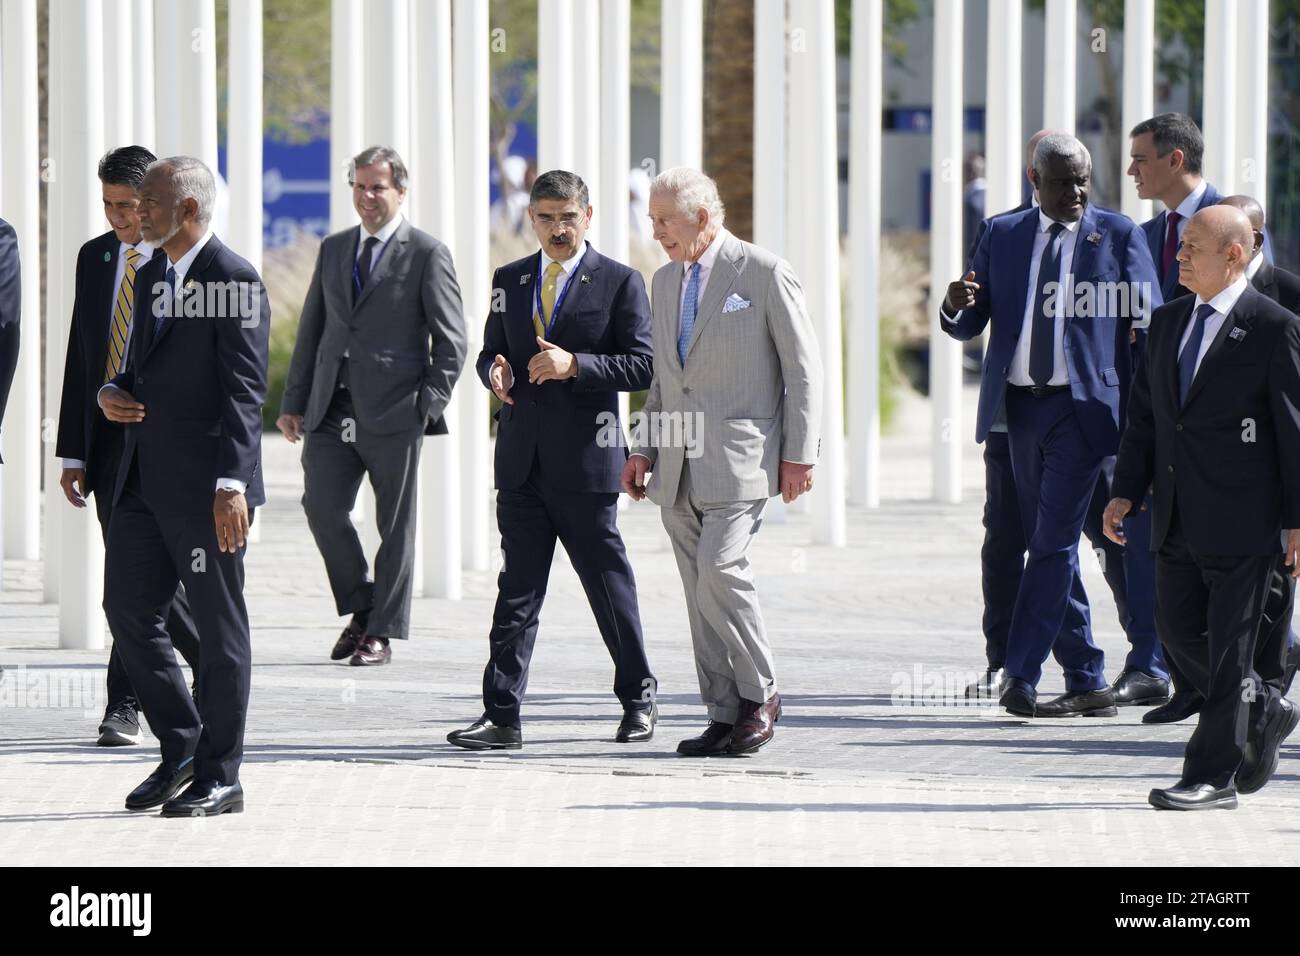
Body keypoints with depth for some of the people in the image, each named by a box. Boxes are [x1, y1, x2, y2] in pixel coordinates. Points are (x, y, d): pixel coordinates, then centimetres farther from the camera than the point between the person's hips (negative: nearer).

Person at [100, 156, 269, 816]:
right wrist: (112, 392, 3)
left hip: (205, 485, -8)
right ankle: (181, 748, 20)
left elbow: (244, 389, -17)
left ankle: (218, 778, 8)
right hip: (145, 481, 8)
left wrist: (231, 483, -23)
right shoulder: (150, 277, 15)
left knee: (219, 626, 1)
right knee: (127, 610, 7)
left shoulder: (234, 281, -12)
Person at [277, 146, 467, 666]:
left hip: (393, 412, -4)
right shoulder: (333, 249, 15)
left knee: (395, 525, 2)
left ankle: (381, 633, 10)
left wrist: (429, 404, -11)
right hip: (332, 410, 4)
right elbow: (311, 330, 18)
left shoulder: (427, 254, -1)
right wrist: (294, 402, 12)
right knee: (322, 507, -8)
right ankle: (360, 608, 12)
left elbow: (450, 340, -2)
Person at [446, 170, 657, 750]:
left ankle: (638, 697, 22)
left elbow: (642, 366, -5)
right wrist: (494, 370, -5)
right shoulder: (510, 281, 14)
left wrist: (575, 365, -19)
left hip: (585, 461, -4)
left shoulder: (620, 283, -1)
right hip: (522, 459, 4)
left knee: (609, 583, 5)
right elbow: (490, 351, 19)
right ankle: (501, 717, -2)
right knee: (517, 591, 1)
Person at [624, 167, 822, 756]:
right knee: (700, 592, 3)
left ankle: (760, 695, -4)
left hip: (738, 458, -7)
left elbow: (803, 369, -4)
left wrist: (799, 455, -8)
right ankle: (725, 717, 7)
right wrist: (644, 448, 14)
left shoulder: (764, 274, -4)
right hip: (678, 465, 7)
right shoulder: (666, 281, 17)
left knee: (720, 570, -19)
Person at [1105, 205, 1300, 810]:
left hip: (1241, 521, -7)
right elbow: (1144, 414, 16)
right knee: (1179, 630, 9)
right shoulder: (1168, 322, 12)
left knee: (1227, 645, -3)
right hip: (1178, 521, 7)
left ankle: (1214, 777, 3)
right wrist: (1126, 491, 6)